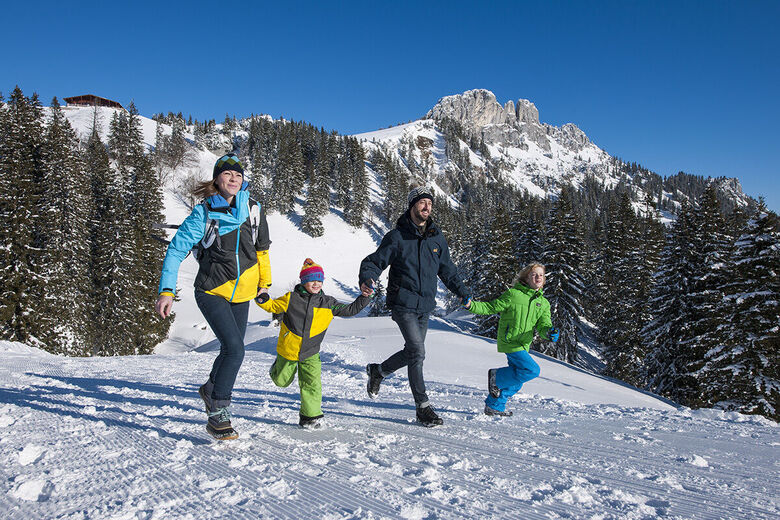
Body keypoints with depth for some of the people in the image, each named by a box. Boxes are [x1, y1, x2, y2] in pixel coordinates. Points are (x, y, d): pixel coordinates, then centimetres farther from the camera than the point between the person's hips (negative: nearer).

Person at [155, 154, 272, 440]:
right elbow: (176, 250, -12)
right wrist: (166, 291, -21)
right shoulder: (204, 213, -12)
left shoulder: (254, 209, -1)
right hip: (212, 292, -5)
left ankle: (210, 389, 45)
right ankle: (217, 415, -4)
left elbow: (261, 249, 13)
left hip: (241, 292, 5)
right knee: (235, 349, -18)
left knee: (232, 350, 14)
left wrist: (264, 283, 18)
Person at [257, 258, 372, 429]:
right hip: (288, 350, -1)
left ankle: (311, 416, 6)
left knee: (313, 384, -8)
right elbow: (272, 306, 0)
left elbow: (350, 310, -2)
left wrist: (365, 297, -14)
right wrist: (262, 299, -20)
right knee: (282, 381, 19)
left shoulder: (328, 303, -5)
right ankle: (278, 368, 54)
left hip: (310, 353, 1)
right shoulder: (291, 299, -11)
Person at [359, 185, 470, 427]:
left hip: (425, 306, 6)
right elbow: (374, 262, -4)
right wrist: (366, 279, -25)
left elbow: (447, 271, 22)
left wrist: (463, 293, 18)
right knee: (417, 352, -15)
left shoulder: (437, 239, 10)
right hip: (403, 304, -6)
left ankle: (378, 371, 33)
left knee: (412, 352, 10)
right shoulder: (397, 236, -5)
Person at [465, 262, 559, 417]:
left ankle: (494, 406, 28)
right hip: (509, 342, -7)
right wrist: (471, 305, -19)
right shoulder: (513, 294, -8)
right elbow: (491, 307, -5)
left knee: (516, 382, 13)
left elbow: (543, 325, -1)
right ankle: (496, 377, -1)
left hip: (523, 345, 7)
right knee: (532, 370, -18)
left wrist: (550, 333, -25)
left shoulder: (543, 303, 8)